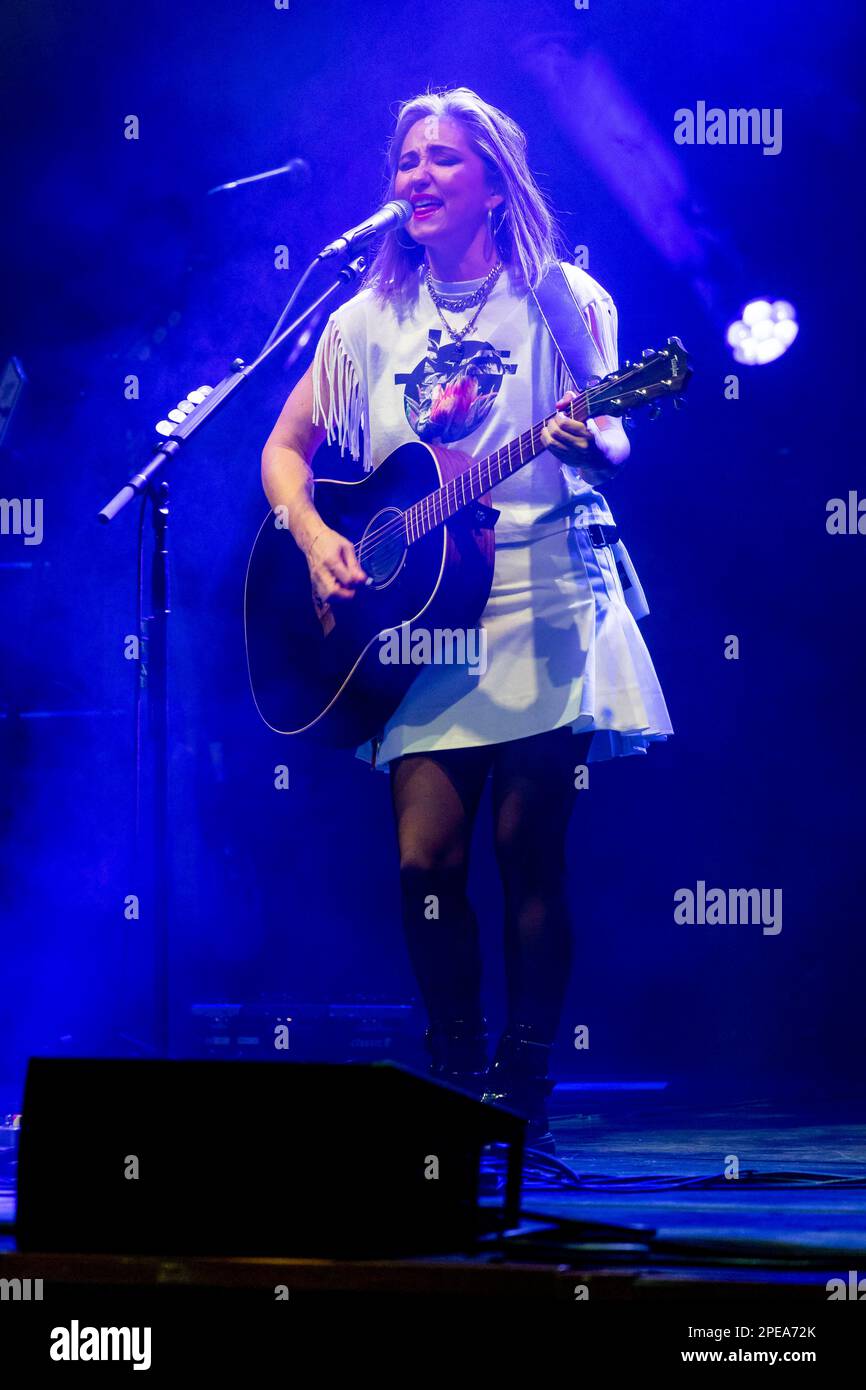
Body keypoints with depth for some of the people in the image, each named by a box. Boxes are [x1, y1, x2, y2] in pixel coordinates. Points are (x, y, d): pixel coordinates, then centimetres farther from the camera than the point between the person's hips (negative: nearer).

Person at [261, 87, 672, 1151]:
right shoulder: (373, 316, 12)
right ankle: (458, 1084, 9)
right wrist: (315, 539, -2)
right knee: (425, 857, -5)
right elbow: (284, 448, 16)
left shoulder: (560, 299, 3)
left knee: (530, 853, -5)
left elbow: (614, 455, -4)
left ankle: (523, 1096, 4)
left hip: (539, 605, -3)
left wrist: (588, 443, -27)